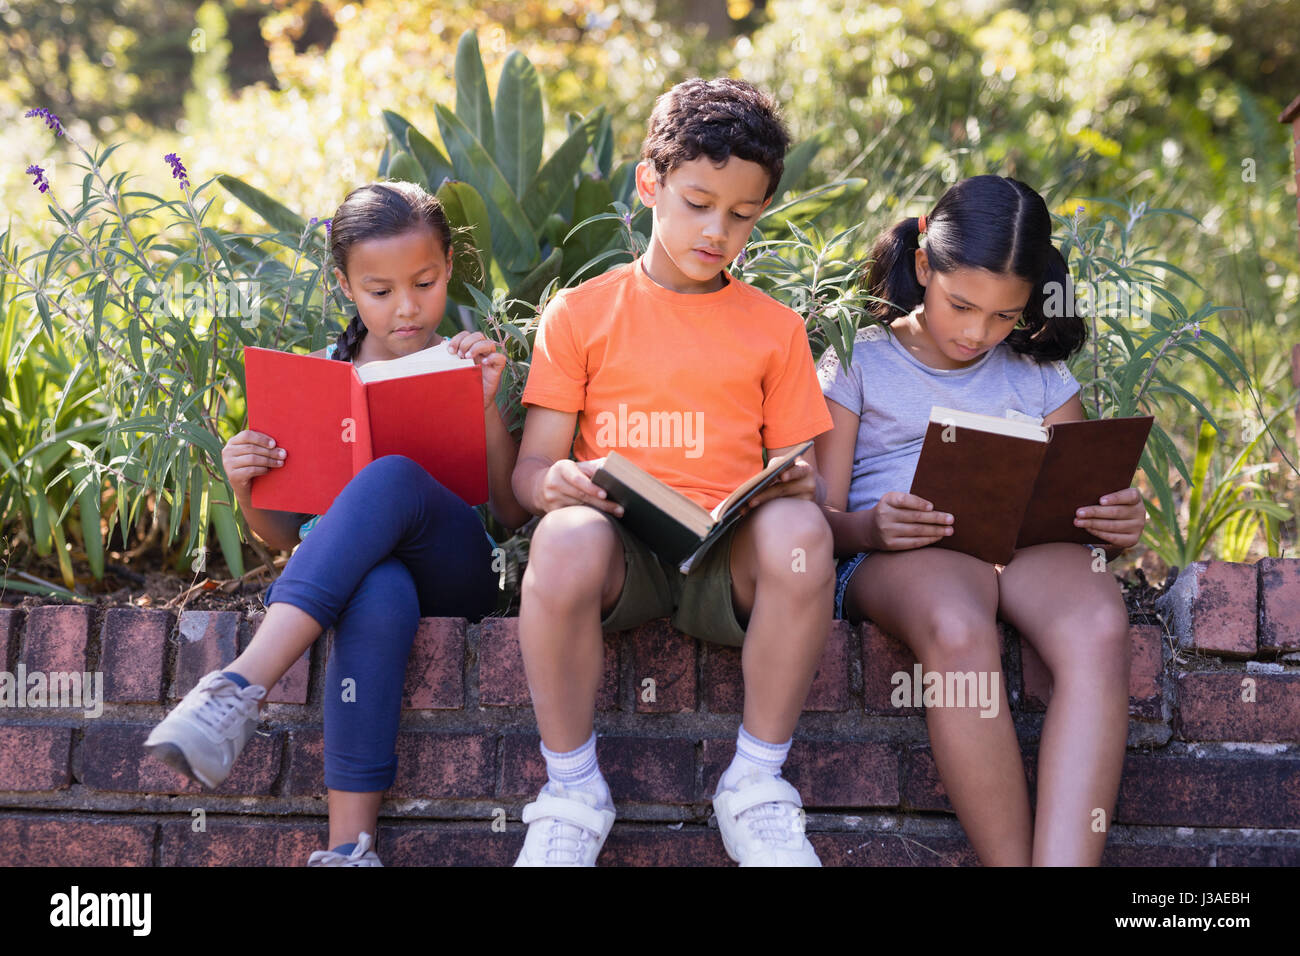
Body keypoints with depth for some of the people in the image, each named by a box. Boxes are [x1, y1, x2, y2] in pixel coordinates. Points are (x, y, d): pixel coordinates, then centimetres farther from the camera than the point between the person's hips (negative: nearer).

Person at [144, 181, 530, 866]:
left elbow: (514, 514, 1)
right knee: (380, 595, -41)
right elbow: (286, 534, 16)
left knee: (390, 477, -36)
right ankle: (349, 844, -45)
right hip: (356, 575, 1)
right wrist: (247, 493, -8)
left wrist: (486, 404, -11)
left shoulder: (468, 366, 10)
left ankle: (239, 686, -45)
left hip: (454, 573, -1)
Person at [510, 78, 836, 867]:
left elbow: (803, 474, 15)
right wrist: (554, 485, -15)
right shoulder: (581, 314, 14)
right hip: (618, 549, -1)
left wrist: (800, 486, -11)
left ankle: (757, 786, -18)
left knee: (799, 531, -35)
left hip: (730, 556, 1)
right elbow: (532, 465, 10)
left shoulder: (775, 329, 19)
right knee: (567, 535, -38)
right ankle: (572, 792, -18)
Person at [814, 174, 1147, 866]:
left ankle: (1064, 865, -48)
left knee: (1098, 624, -36)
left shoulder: (1039, 376, 23)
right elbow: (822, 517, 7)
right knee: (958, 628, -41)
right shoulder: (857, 363, 14)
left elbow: (1083, 500, 19)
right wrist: (868, 528, -18)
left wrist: (1118, 526, -6)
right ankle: (1011, 863, -39)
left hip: (1026, 548, 3)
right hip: (895, 554, -2)